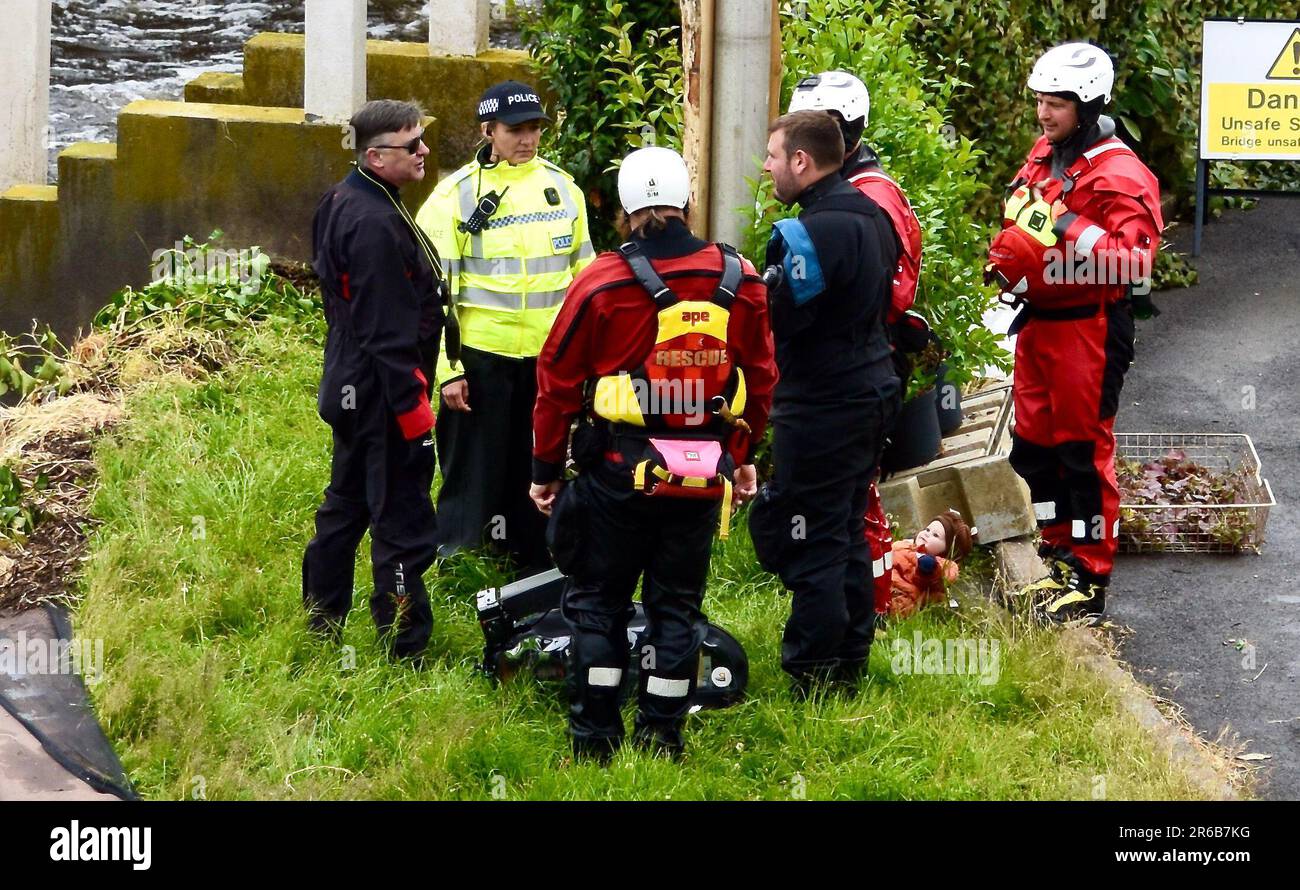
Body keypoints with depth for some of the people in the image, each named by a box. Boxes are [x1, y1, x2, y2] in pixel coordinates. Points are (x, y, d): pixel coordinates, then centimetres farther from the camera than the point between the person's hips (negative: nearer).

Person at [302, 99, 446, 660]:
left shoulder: (344, 202, 9)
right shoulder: (375, 224, -24)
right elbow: (387, 332, -25)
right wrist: (412, 407, -21)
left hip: (350, 388, 11)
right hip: (382, 396, -11)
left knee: (345, 508, 21)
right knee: (403, 527, -3)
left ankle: (320, 630, 32)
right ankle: (406, 651, 2)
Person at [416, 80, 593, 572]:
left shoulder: (562, 189, 7)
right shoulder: (456, 196, -6)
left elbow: (584, 273, 15)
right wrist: (447, 368, -11)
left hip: (549, 357, 4)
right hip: (481, 359, -4)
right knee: (473, 476, 2)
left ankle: (537, 576, 24)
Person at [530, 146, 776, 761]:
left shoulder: (602, 284, -11)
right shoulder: (740, 282, -1)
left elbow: (558, 382, -4)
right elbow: (759, 380, 10)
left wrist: (545, 469, 7)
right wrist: (743, 455, 23)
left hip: (620, 471, -3)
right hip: (705, 475, 3)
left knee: (597, 601, 10)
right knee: (677, 604, 12)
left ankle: (595, 738, 10)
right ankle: (661, 737, 13)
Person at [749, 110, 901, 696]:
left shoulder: (816, 230, -22)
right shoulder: (868, 215, 10)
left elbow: (778, 314, -25)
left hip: (822, 407, -10)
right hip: (871, 392, 10)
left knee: (810, 543, -3)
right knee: (847, 532, 19)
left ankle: (812, 679, 1)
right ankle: (850, 661, 28)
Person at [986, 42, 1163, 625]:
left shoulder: (1117, 175, -15)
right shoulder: (1042, 158, 12)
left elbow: (1131, 258, -24)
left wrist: (1073, 228, -31)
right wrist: (1004, 258, 7)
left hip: (1089, 327, -9)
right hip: (1035, 322, 9)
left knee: (1084, 449, -4)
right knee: (1034, 445, 14)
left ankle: (1091, 578, 2)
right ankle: (1058, 556, 26)